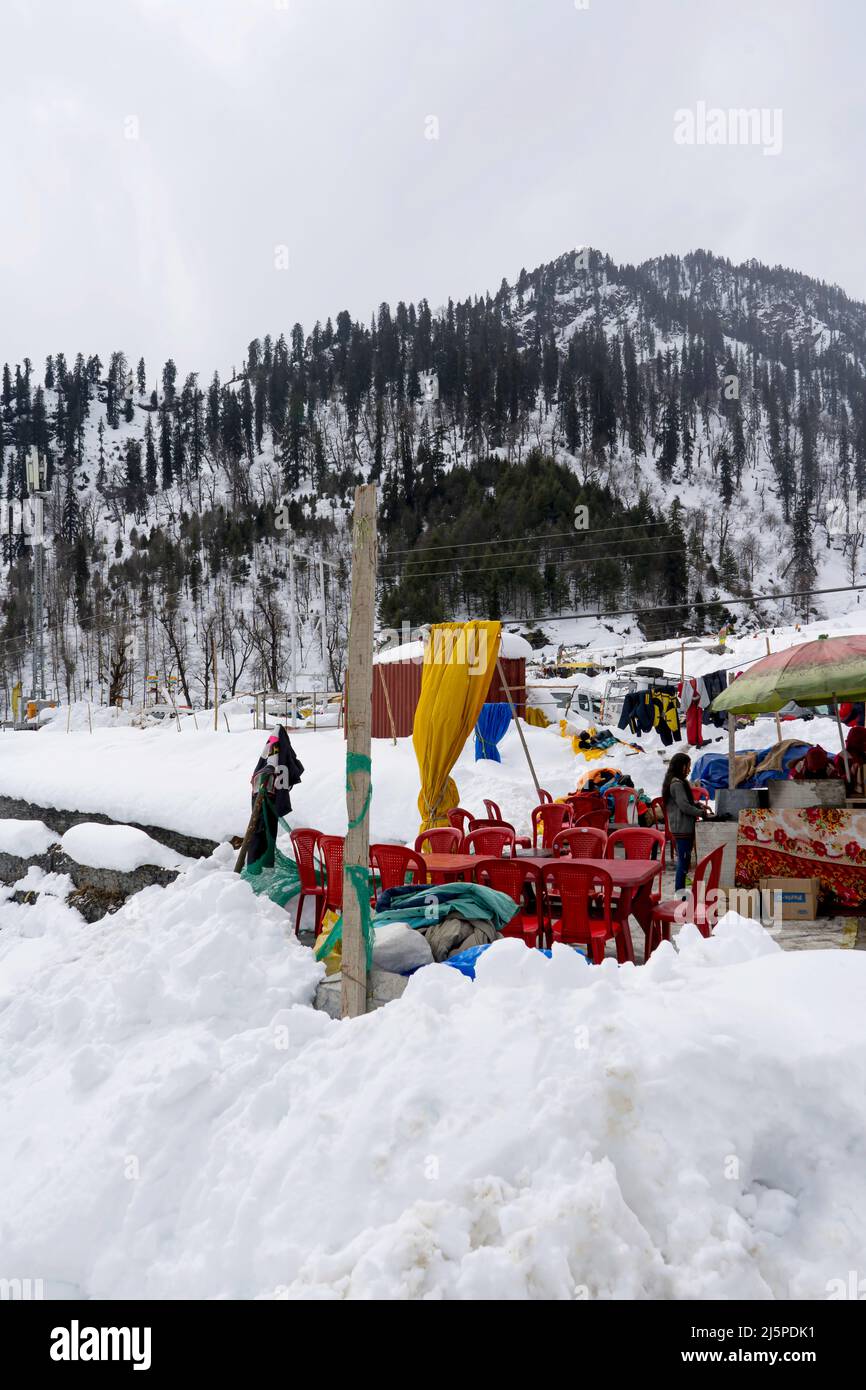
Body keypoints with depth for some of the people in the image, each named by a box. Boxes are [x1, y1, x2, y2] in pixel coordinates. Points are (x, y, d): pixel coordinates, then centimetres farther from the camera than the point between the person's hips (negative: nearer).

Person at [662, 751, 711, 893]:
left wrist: (699, 805, 9)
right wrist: (701, 813, -9)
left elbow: (687, 800, 24)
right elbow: (684, 806, -20)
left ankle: (680, 890, 18)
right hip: (683, 828, -10)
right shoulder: (677, 783, -16)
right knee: (684, 860, -6)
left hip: (680, 827, 10)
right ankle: (680, 892, -3)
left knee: (683, 859, 13)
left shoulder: (678, 782, 16)